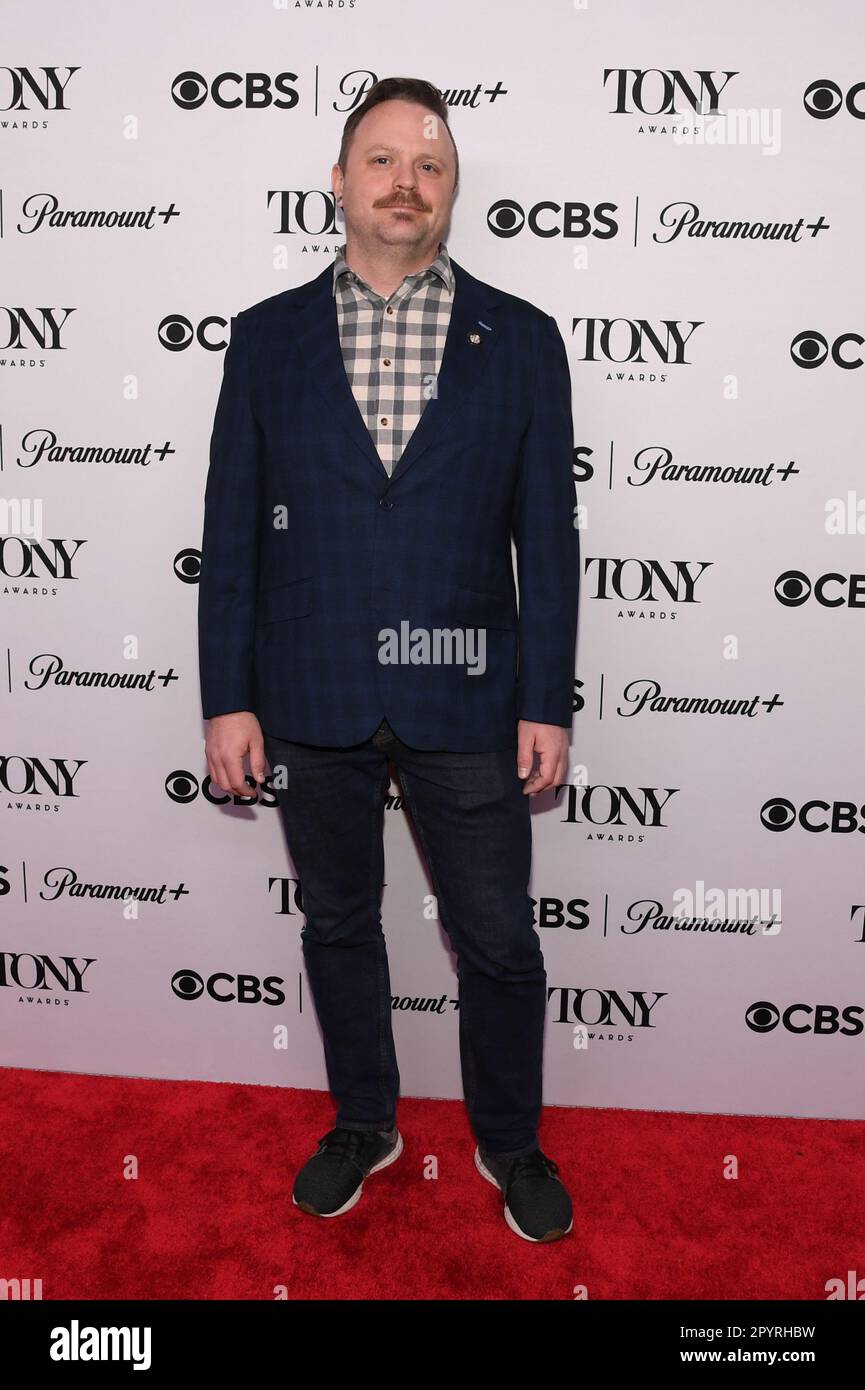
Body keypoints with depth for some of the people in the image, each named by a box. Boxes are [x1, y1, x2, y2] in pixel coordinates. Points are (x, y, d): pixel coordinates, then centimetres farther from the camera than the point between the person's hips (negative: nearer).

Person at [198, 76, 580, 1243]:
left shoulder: (521, 340, 1)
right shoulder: (266, 337, 3)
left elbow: (546, 537, 0)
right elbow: (232, 535, 2)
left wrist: (547, 703, -4)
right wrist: (228, 698, -2)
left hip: (463, 704, -1)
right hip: (313, 704, 2)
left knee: (497, 941, 9)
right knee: (338, 925, 17)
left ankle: (510, 1142, 34)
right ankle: (364, 1123, 40)